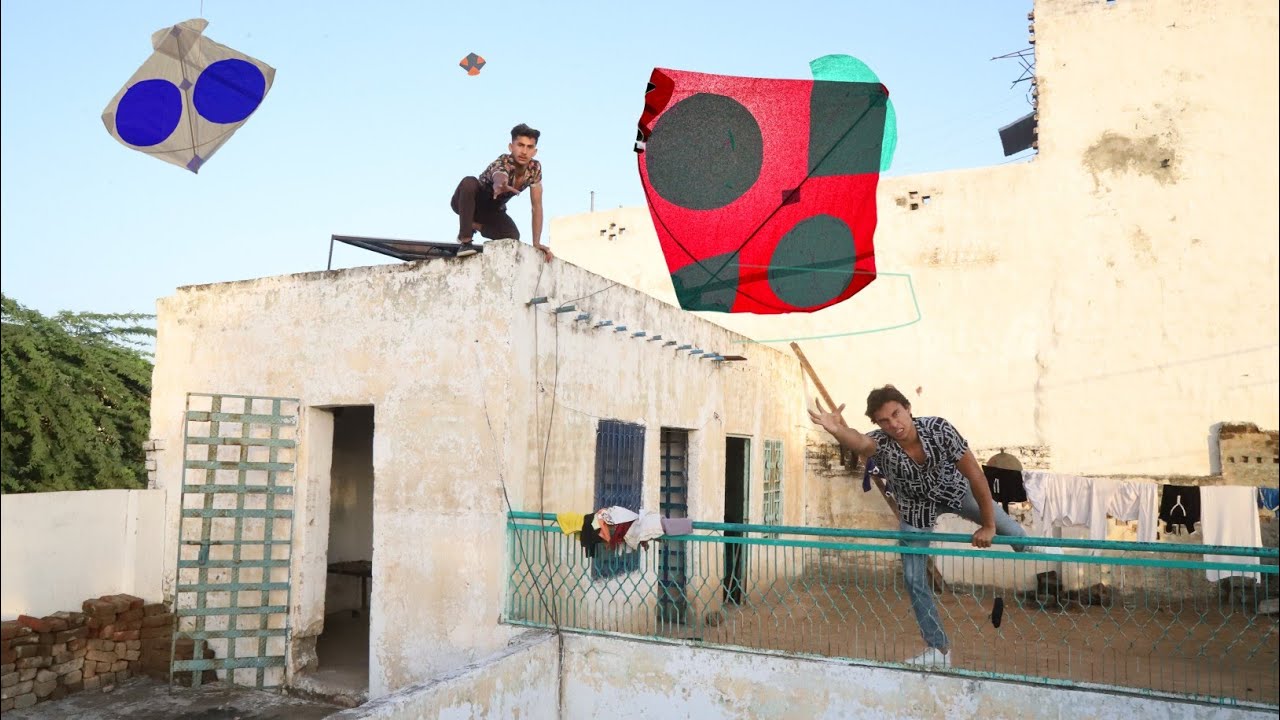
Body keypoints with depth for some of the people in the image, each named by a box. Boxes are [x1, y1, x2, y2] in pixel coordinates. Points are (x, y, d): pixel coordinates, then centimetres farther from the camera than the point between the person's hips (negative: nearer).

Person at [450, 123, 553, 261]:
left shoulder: (535, 168, -19)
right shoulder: (502, 163, -35)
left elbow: (537, 206, -14)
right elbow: (500, 179, -60)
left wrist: (536, 242, -21)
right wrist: (500, 186, -86)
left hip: (492, 210, 4)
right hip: (469, 203, -4)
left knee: (513, 236, -26)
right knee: (469, 182, -39)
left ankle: (474, 225, 1)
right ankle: (466, 240, -28)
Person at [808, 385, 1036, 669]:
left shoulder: (939, 429, -34)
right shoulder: (880, 443, -35)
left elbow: (975, 474, -27)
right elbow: (860, 442, -61)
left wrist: (988, 525, -22)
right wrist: (837, 430, -84)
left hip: (952, 489, 1)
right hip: (915, 508, 0)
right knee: (914, 580, -1)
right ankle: (939, 649, 17)